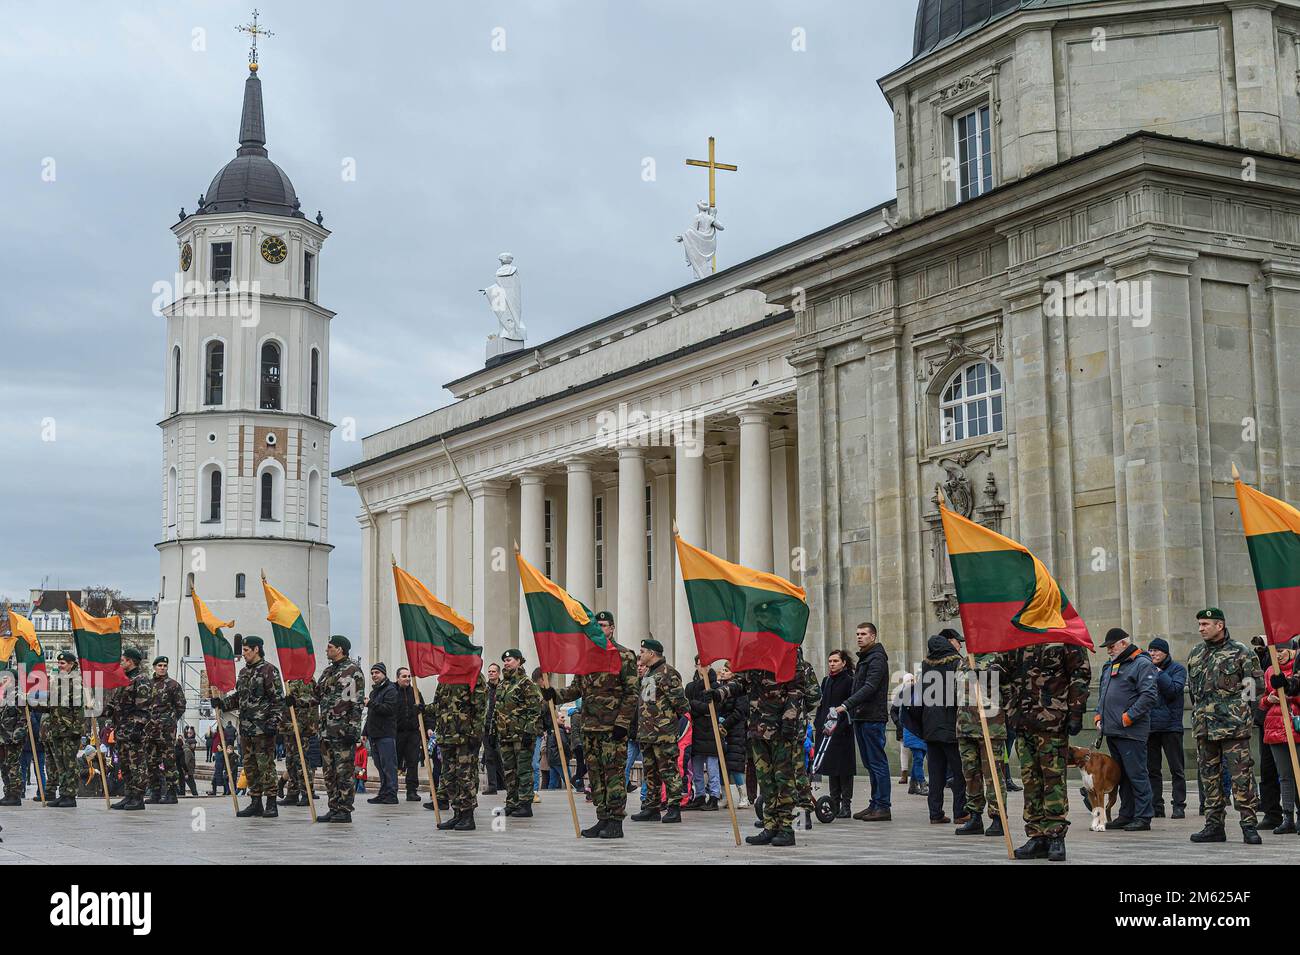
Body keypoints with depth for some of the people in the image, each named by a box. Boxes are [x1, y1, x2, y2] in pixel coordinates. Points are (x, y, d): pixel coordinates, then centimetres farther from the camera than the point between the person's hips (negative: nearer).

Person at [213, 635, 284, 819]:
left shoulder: (269, 670, -7)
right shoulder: (244, 672, 18)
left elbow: (278, 700, -11)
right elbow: (238, 697, 26)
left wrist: (273, 722, -17)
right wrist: (222, 702, 9)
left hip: (263, 728, -8)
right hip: (246, 728, 8)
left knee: (266, 765, -7)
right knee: (250, 766, 10)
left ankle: (271, 804, -4)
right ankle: (255, 803, 17)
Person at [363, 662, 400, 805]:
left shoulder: (390, 690, -6)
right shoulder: (374, 691, 24)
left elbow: (389, 709, -21)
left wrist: (371, 704, -21)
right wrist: (365, 732, 25)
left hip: (386, 735, -9)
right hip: (374, 734, 9)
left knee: (388, 766, -9)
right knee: (380, 766, 10)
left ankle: (391, 794, -9)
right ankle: (383, 793, 14)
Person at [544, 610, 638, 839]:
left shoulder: (624, 656, -3)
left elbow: (631, 693, -7)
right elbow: (577, 688, 19)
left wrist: (622, 723, -14)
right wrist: (556, 695, 1)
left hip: (613, 726, -7)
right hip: (591, 726, 7)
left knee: (614, 771, -7)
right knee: (596, 772, 8)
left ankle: (615, 823, -3)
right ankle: (603, 820, 15)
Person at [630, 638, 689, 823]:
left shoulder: (667, 673, -12)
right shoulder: (647, 674, 18)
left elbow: (679, 700, -14)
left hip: (664, 733, -10)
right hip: (646, 732, 10)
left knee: (668, 770, -6)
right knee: (650, 771, 13)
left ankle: (674, 808, -3)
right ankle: (651, 807, 19)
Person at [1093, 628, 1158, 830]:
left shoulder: (1142, 664, -8)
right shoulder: (1110, 666, 20)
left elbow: (1149, 695, -17)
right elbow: (1102, 693, 29)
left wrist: (1127, 717, -18)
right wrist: (1099, 716, 14)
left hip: (1131, 731, -9)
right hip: (1111, 731, 9)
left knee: (1137, 774, -7)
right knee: (1121, 775, 13)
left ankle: (1143, 817, -3)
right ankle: (1126, 815, 20)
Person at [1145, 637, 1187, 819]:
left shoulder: (1177, 669, -1)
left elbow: (1174, 689, -17)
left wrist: (1158, 673, -18)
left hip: (1171, 725, -4)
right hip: (1149, 726, 4)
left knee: (1176, 769, 2)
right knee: (1152, 770, 7)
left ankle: (1178, 806, 6)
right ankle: (1156, 806, 13)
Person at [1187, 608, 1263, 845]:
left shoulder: (1240, 653, -2)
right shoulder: (1195, 655, 15)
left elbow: (1258, 685, -2)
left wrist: (1233, 695, -6)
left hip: (1233, 726, -6)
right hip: (1204, 727, 6)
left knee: (1241, 776, -7)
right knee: (1209, 776, 9)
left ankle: (1249, 825, -1)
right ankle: (1214, 826, 16)